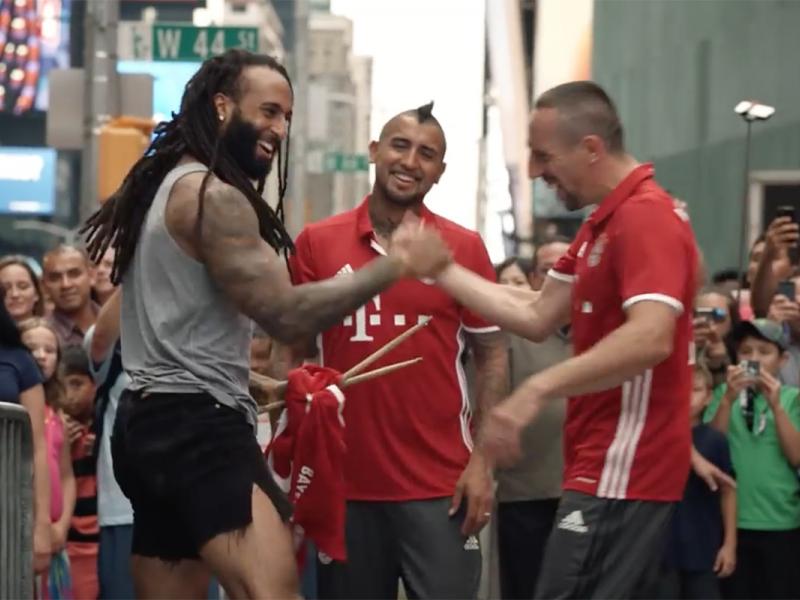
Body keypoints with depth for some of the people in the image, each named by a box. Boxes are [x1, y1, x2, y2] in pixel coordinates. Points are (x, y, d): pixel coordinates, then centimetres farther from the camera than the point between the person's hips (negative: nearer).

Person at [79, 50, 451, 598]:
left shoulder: (163, 188, 20)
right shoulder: (213, 196, -11)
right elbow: (285, 314, -18)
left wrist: (258, 383, 24)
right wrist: (395, 265, -14)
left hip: (151, 422, 11)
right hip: (198, 426, -11)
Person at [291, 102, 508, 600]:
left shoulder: (464, 247, 2)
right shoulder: (317, 243, 4)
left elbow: (491, 355, 4)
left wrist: (483, 460, -5)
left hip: (440, 486, -1)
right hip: (345, 483, 1)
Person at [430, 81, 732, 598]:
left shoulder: (646, 217, -17)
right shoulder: (603, 223, 18)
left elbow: (650, 339, -30)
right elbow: (538, 318, 16)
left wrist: (537, 391, -35)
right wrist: (438, 268, 10)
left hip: (621, 473, -11)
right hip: (612, 467, 11)